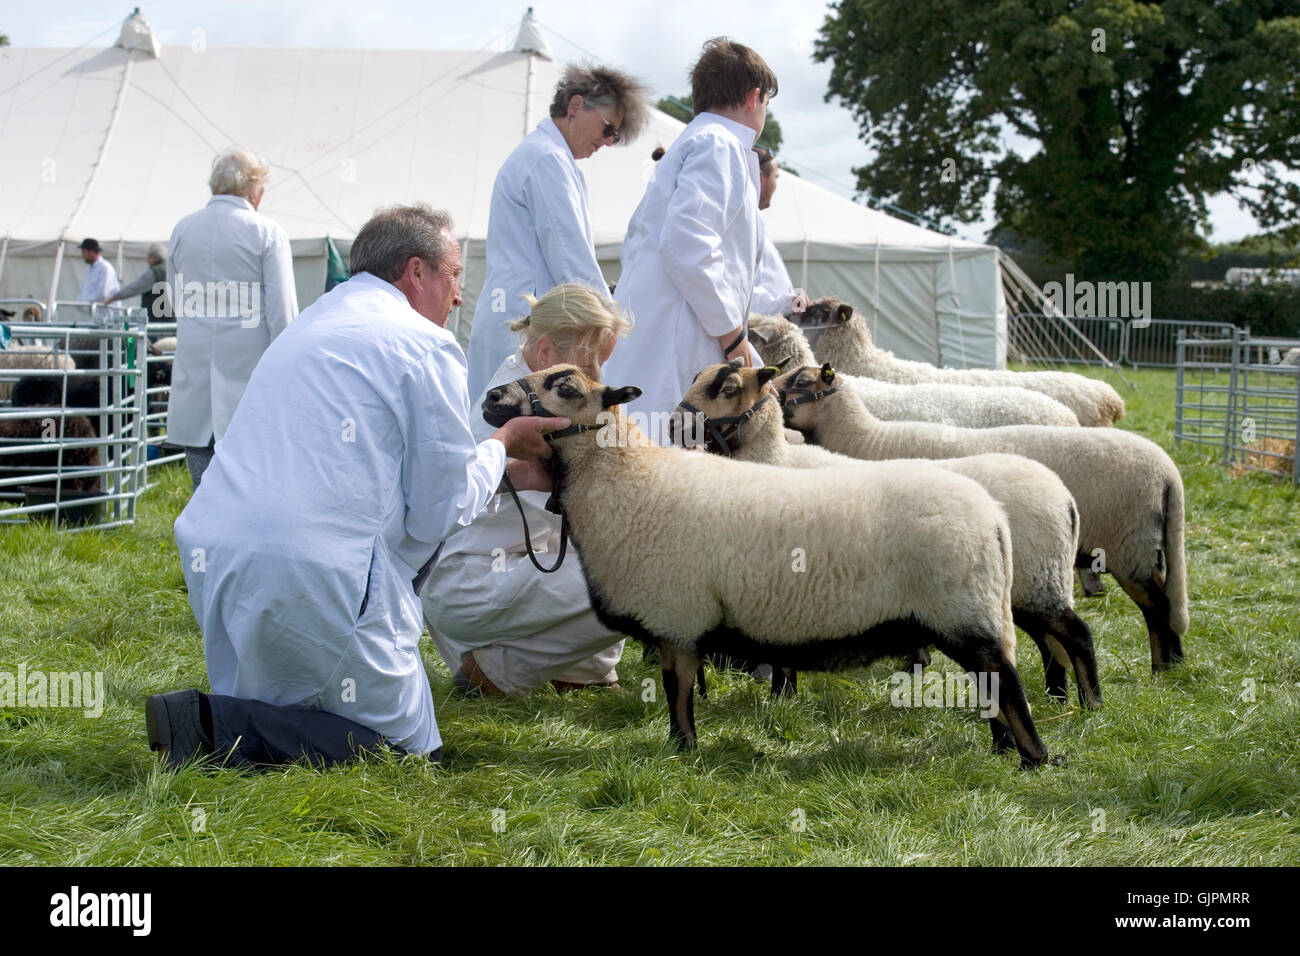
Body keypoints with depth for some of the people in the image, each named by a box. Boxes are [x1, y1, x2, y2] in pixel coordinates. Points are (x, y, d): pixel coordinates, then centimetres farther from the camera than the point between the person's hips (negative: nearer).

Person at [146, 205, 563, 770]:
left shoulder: (309, 326, 25)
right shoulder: (426, 346, -2)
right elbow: (439, 512, 1)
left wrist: (507, 474, 34)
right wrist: (501, 445, 19)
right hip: (312, 576, -8)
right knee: (407, 742, 2)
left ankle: (210, 719, -3)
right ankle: (218, 726, -15)